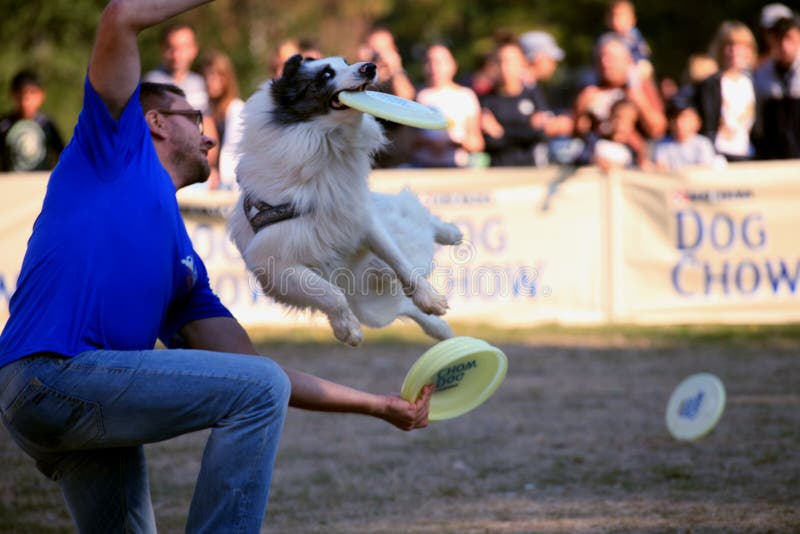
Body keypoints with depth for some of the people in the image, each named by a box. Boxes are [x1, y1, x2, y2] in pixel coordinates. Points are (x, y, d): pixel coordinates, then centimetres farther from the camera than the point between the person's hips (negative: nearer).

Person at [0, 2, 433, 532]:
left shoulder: (185, 266, 29)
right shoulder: (116, 144, 12)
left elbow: (248, 365, 25)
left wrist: (377, 405, 24)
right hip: (53, 372, -9)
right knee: (259, 388, -9)